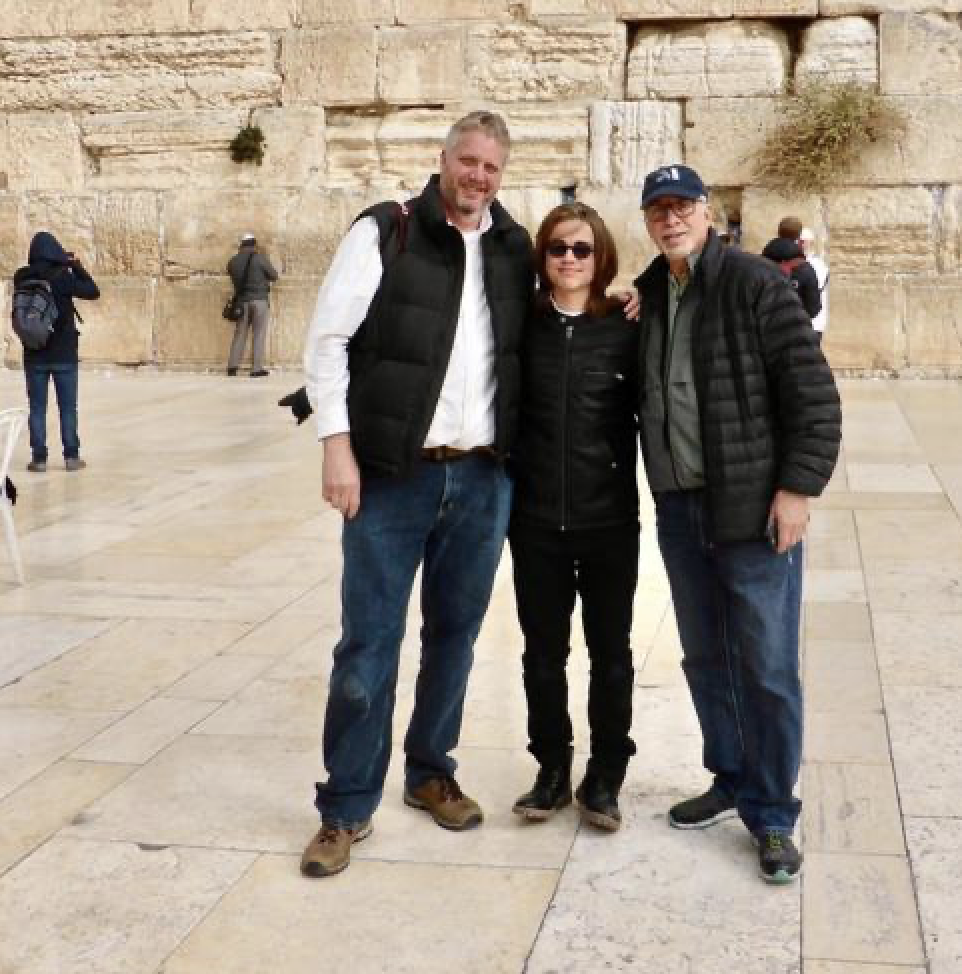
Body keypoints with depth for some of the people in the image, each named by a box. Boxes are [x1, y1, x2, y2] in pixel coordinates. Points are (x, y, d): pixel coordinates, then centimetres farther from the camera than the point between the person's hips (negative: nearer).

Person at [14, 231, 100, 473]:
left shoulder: (21, 278, -4)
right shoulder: (63, 276, -12)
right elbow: (93, 292, -2)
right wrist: (76, 266, 4)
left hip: (34, 354, 2)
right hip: (64, 354, -2)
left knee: (37, 408, 7)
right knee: (68, 407, 8)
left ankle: (39, 458, 7)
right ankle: (71, 456, 11)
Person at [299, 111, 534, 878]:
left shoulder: (515, 248, 9)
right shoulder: (383, 232, -4)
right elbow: (327, 340, -6)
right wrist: (337, 445, -13)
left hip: (485, 477, 4)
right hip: (392, 475, -4)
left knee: (455, 634, 14)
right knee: (369, 642, 0)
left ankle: (431, 772, 32)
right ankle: (347, 809, 12)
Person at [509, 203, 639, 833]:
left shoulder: (626, 328, -2)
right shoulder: (523, 325, 2)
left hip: (609, 519, -1)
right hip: (535, 519, 1)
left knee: (610, 651, 9)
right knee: (543, 652, 10)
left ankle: (604, 779, 23)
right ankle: (553, 772, 26)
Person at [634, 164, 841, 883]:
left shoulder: (755, 284, -8)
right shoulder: (646, 297, 10)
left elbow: (814, 393, -11)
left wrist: (799, 488, -15)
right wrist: (661, 487, 3)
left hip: (755, 510, -6)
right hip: (680, 508, 6)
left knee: (767, 669, -1)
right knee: (705, 658, 16)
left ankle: (772, 816, 13)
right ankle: (732, 781, 33)